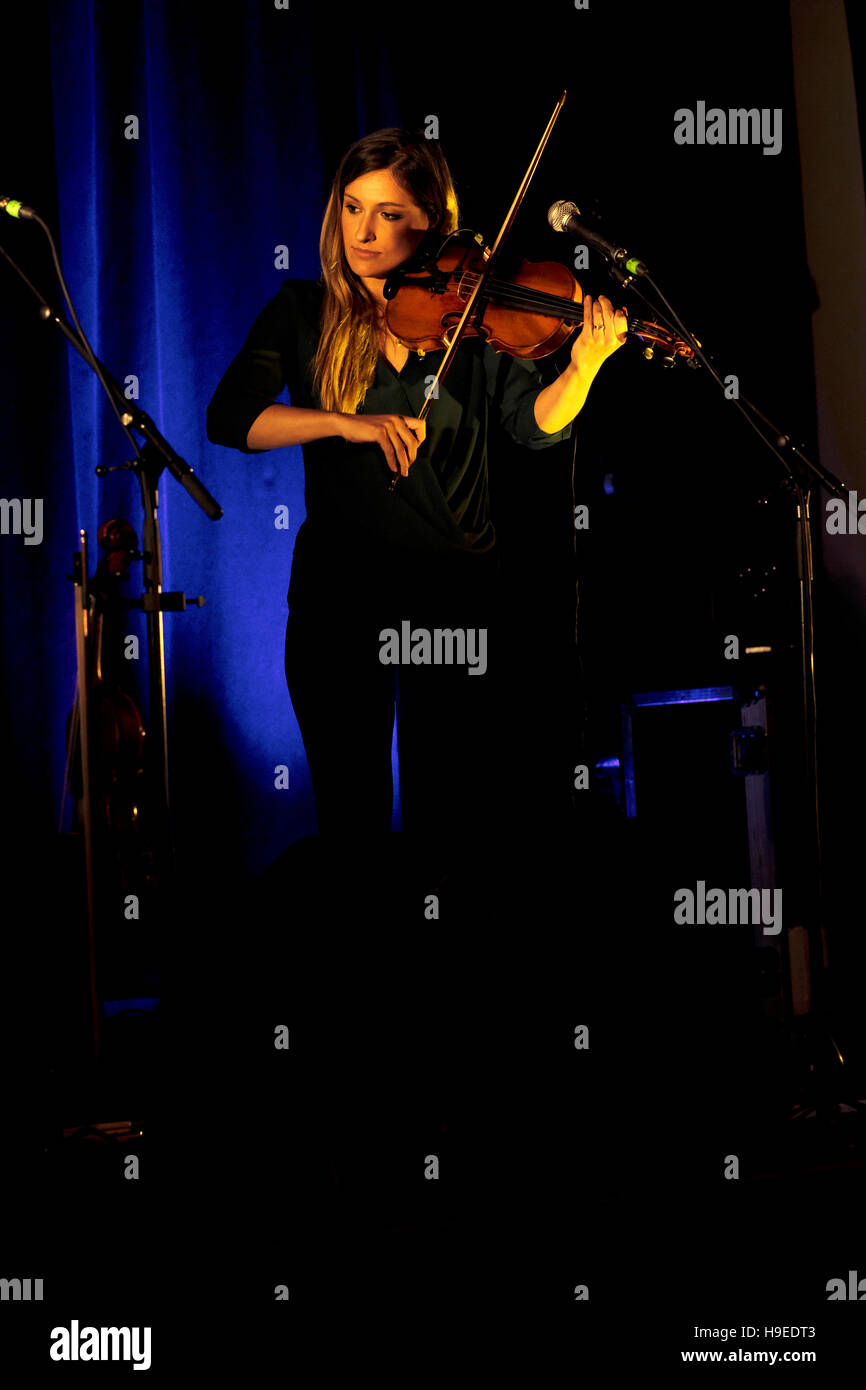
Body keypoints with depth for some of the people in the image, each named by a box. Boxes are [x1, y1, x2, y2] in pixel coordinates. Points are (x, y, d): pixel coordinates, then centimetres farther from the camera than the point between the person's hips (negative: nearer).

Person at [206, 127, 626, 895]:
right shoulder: (302, 311, 2)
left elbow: (537, 423, -9)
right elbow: (228, 417, -10)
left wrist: (584, 365, -29)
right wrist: (347, 423, -23)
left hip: (456, 590, 0)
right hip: (337, 592, 1)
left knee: (459, 827, 4)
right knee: (350, 813, 11)